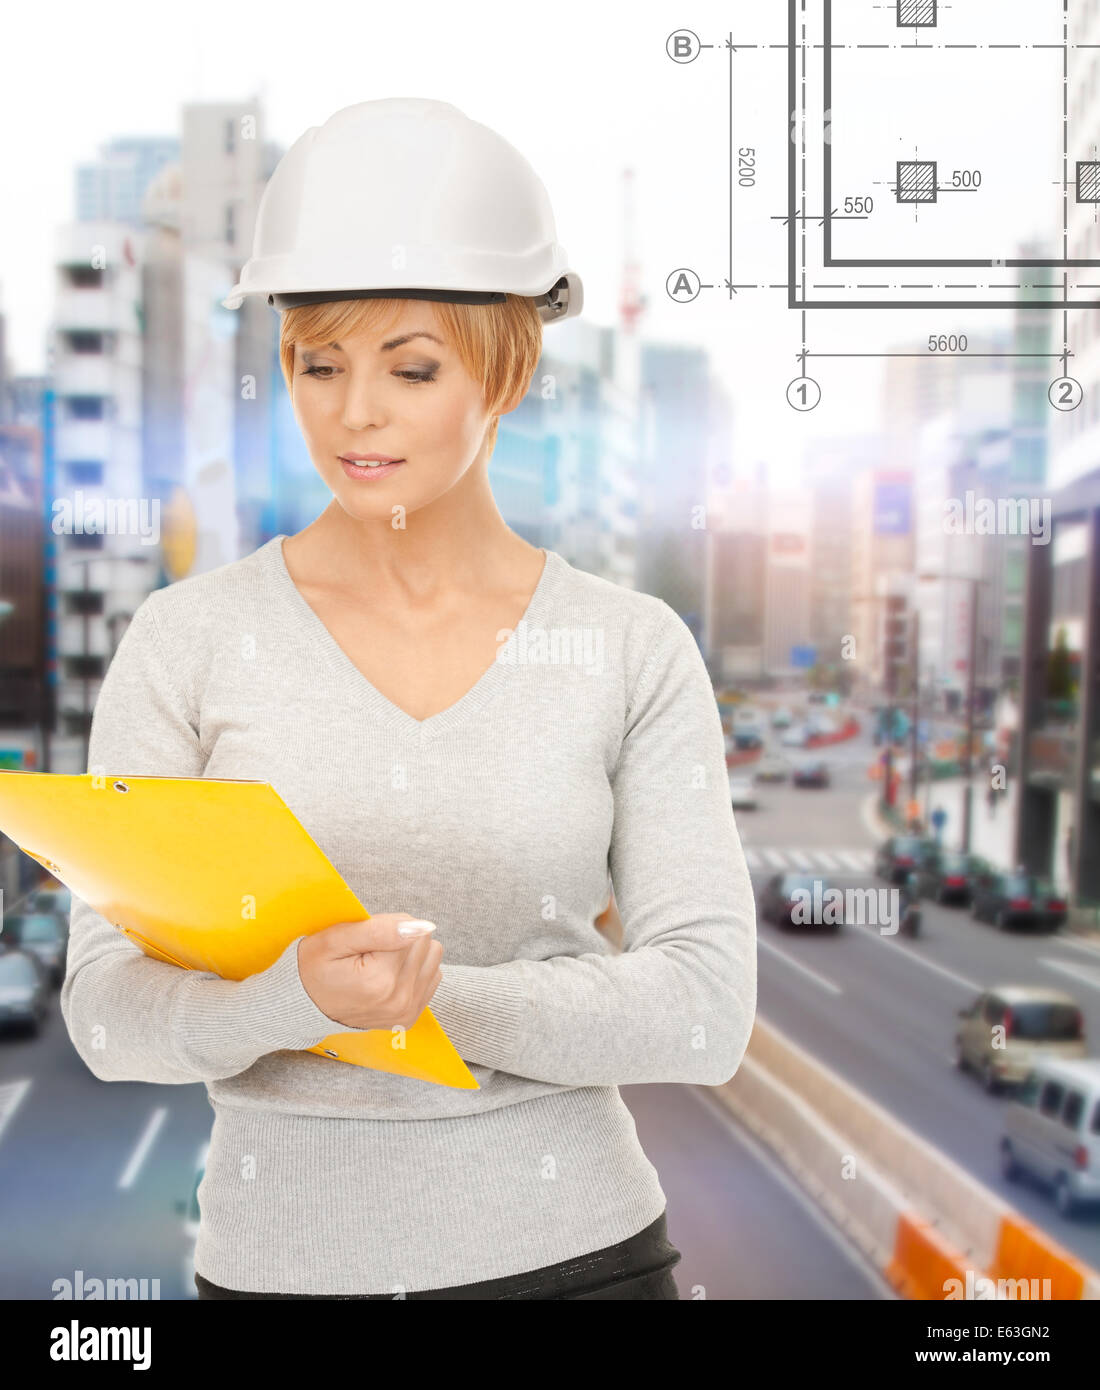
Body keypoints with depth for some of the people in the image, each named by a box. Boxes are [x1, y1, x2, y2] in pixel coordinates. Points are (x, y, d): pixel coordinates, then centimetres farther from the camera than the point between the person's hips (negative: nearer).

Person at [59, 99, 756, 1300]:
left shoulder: (635, 651, -5)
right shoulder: (184, 643, -5)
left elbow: (707, 1008, -9)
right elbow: (108, 1006, -9)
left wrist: (426, 996, -20)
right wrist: (298, 994, -28)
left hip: (571, 1248, 0)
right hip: (279, 1256, 1)